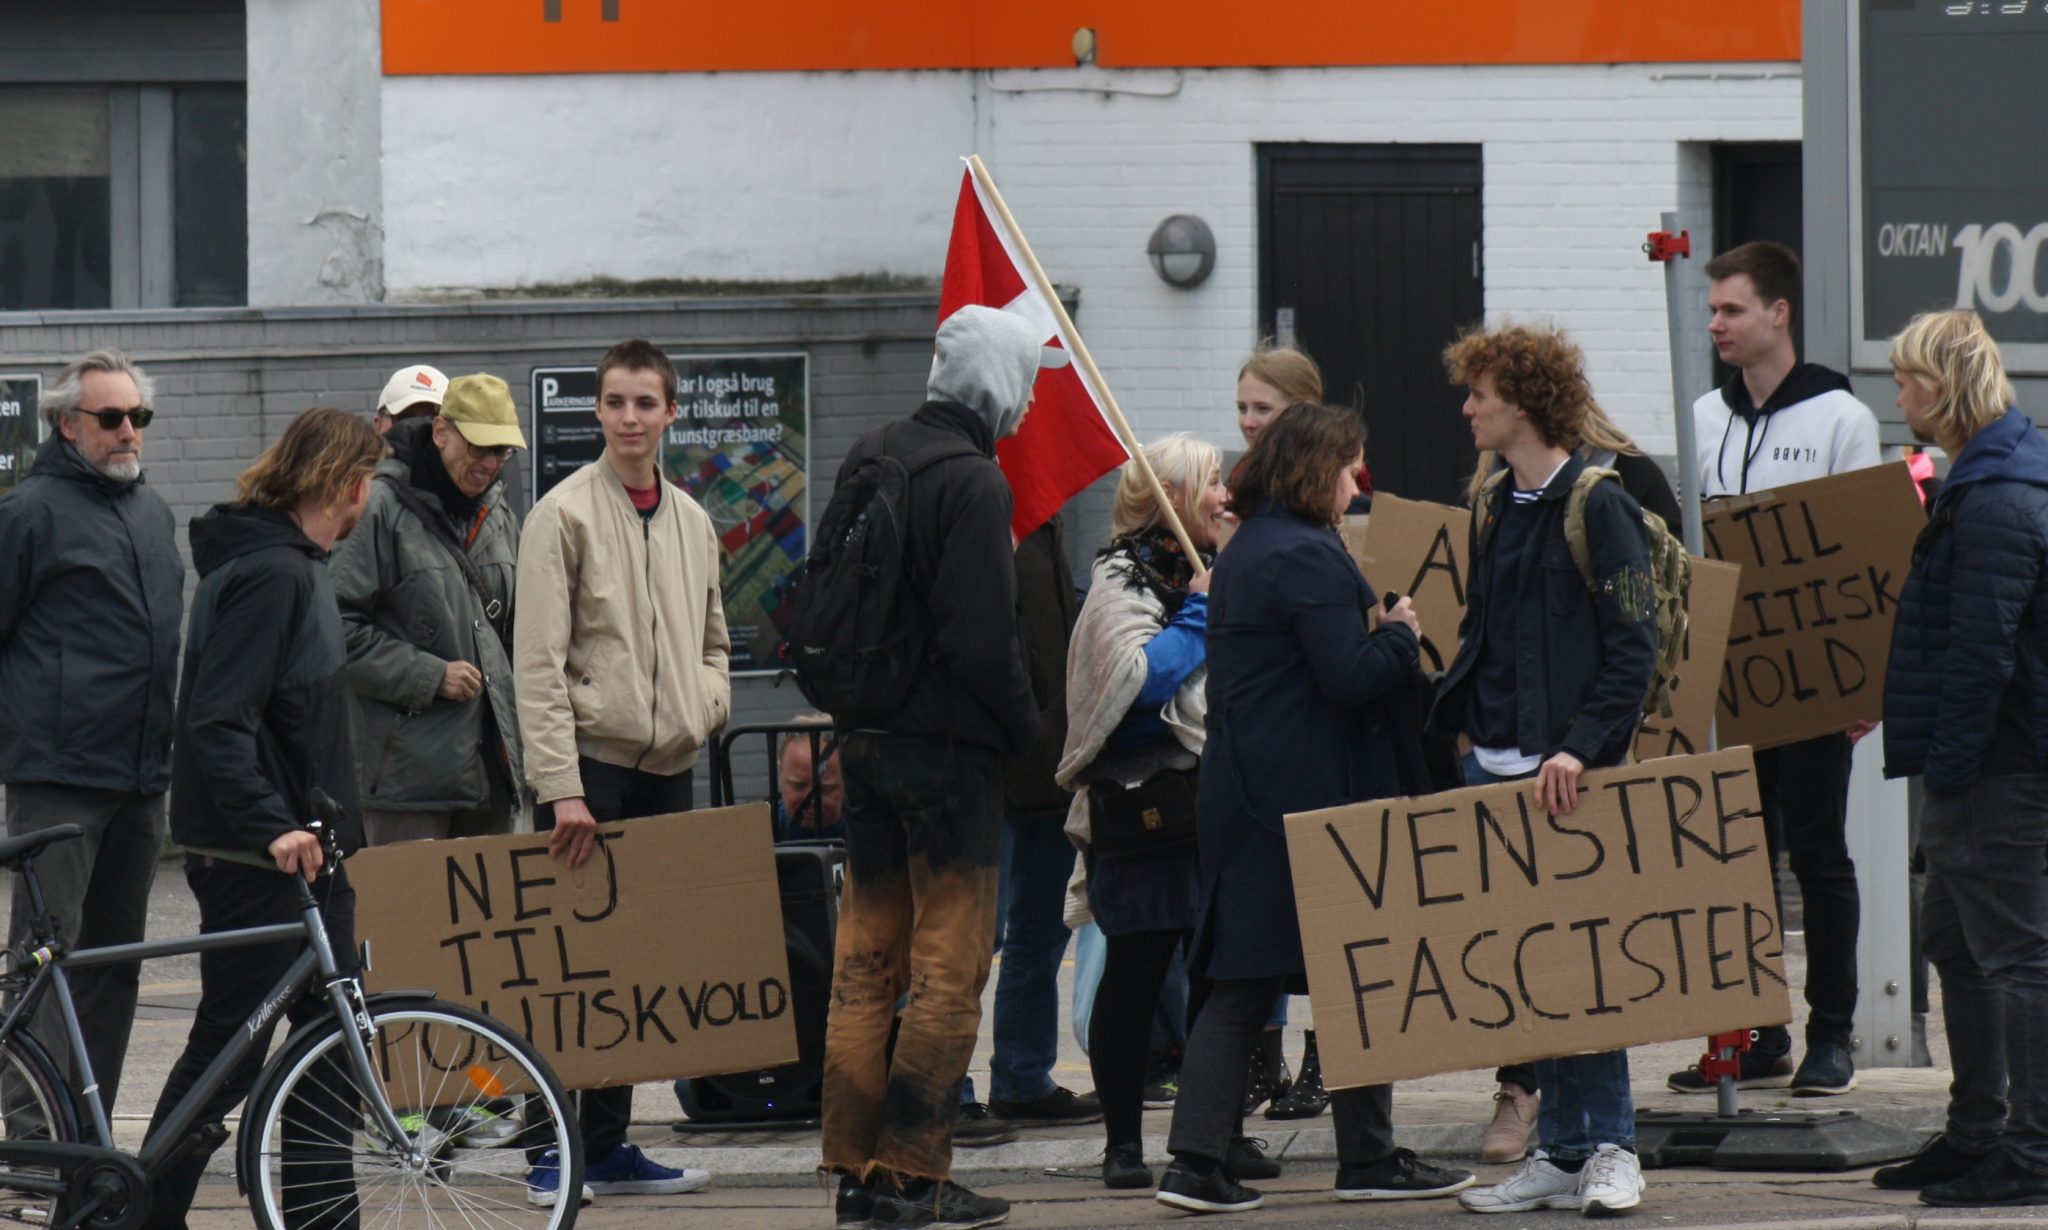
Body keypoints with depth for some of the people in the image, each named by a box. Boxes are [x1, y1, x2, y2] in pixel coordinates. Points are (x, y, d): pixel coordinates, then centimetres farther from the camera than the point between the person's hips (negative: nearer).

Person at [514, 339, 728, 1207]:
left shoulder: (691, 523, 13)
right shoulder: (565, 514, -7)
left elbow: (712, 641, 26)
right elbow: (539, 665, -12)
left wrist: (705, 702, 4)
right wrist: (562, 789, -19)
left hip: (668, 768, 6)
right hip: (590, 764, -6)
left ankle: (609, 1143, 16)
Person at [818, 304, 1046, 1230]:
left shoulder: (867, 458, 10)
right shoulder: (971, 482, -16)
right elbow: (983, 640, -20)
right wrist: (1026, 726, -6)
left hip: (866, 739, 8)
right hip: (950, 749, -8)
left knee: (864, 958, 12)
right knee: (949, 965, -3)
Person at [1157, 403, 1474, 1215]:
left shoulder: (1244, 551, 17)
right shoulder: (1307, 557, -15)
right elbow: (1351, 677, -21)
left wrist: (1384, 637, 15)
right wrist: (1401, 634, -4)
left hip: (1241, 796, 9)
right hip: (1311, 794, -9)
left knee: (1241, 981, 6)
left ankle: (1196, 1161, -2)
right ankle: (1367, 1156, 7)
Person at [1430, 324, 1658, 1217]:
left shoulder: (1599, 508, -8)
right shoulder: (1493, 508, 14)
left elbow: (1633, 646, -13)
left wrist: (1582, 746, -22)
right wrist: (1447, 717, 9)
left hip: (1570, 771, -7)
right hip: (1493, 770, 7)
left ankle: (1609, 1147, 3)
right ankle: (1560, 1150, 11)